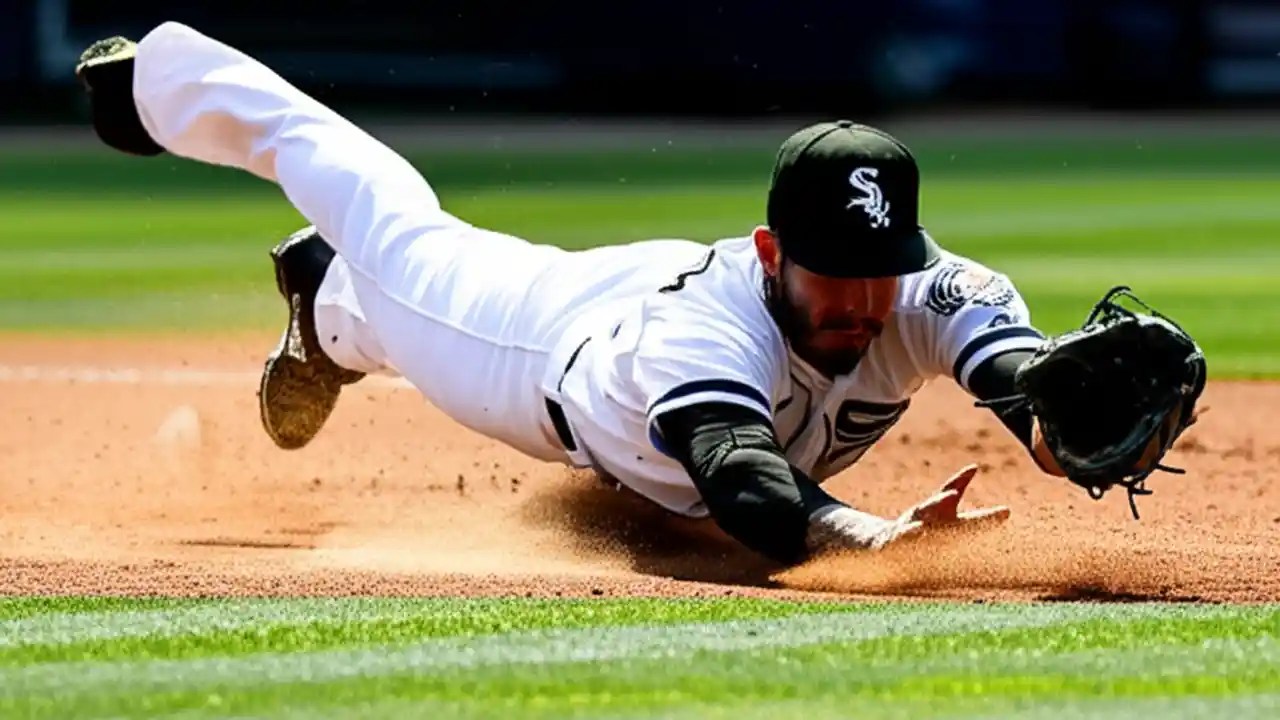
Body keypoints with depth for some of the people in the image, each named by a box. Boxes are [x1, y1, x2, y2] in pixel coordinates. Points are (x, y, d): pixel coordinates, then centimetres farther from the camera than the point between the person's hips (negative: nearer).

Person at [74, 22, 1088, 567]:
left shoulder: (926, 296, -41)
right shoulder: (708, 330, -51)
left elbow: (1012, 357, -60)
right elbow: (755, 500, -66)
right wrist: (882, 536, -83)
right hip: (565, 333, -2)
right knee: (400, 244, 26)